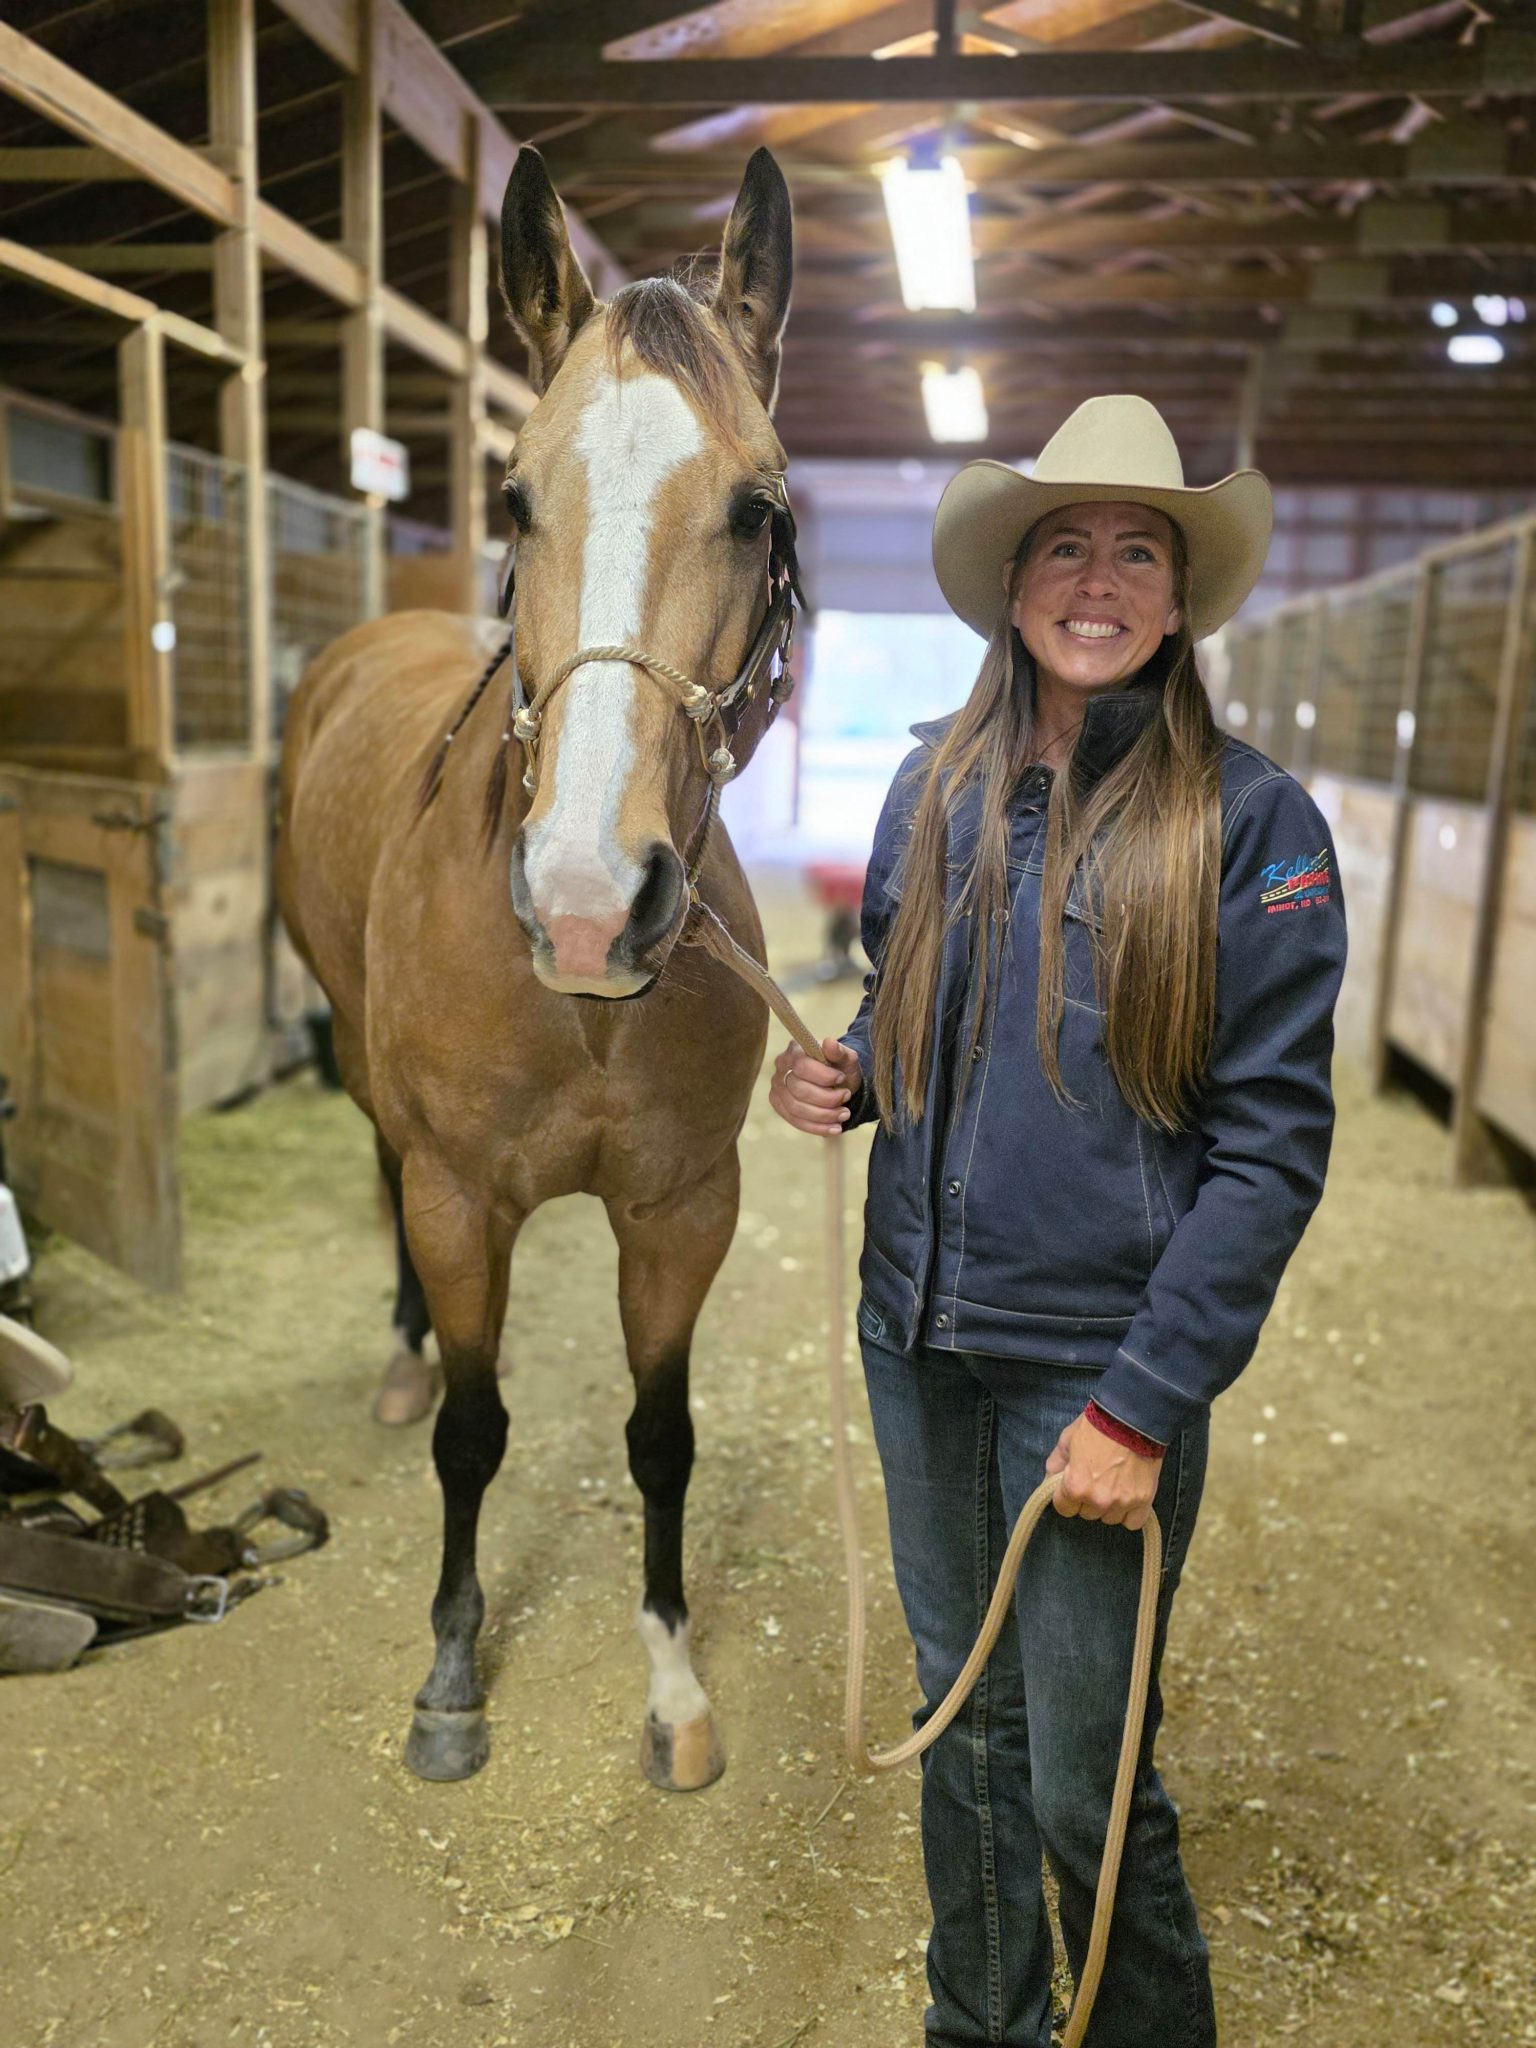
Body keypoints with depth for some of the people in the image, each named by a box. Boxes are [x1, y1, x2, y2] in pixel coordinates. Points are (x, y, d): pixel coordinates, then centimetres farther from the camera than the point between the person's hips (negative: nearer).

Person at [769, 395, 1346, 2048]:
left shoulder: (1249, 820, -10)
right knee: (963, 1723, 21)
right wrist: (840, 1075, -5)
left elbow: (1272, 1144, -12)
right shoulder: (936, 785, 3)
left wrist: (1145, 1403, -16)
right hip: (920, 1335, 5)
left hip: (1100, 1364, -4)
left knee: (1084, 1785, 8)